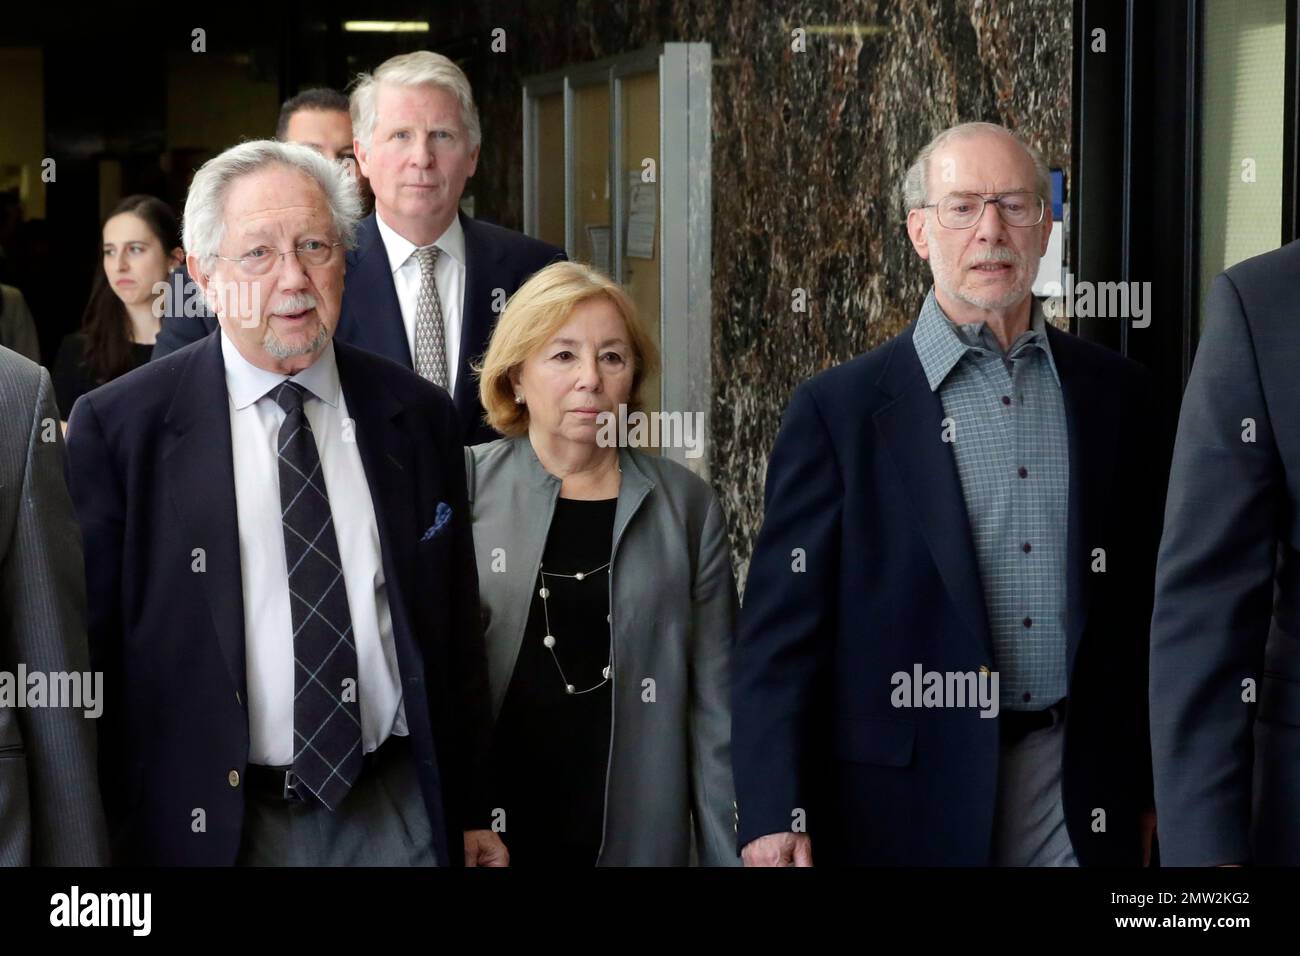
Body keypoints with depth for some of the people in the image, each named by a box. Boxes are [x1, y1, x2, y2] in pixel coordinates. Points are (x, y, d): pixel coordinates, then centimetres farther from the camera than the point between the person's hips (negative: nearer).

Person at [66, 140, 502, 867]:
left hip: (397, 813, 3)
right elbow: (89, 649, -4)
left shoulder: (418, 416, 4)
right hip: (213, 822, -2)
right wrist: (95, 843, -5)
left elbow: (456, 632, 9)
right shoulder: (119, 427, -6)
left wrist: (470, 814, 9)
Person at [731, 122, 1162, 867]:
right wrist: (775, 815, -13)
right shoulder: (840, 408, -4)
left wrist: (1146, 783, 11)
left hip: (1084, 802, 3)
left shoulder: (1115, 393, 6)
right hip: (909, 799, -2)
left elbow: (1143, 607, 11)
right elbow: (783, 625, -6)